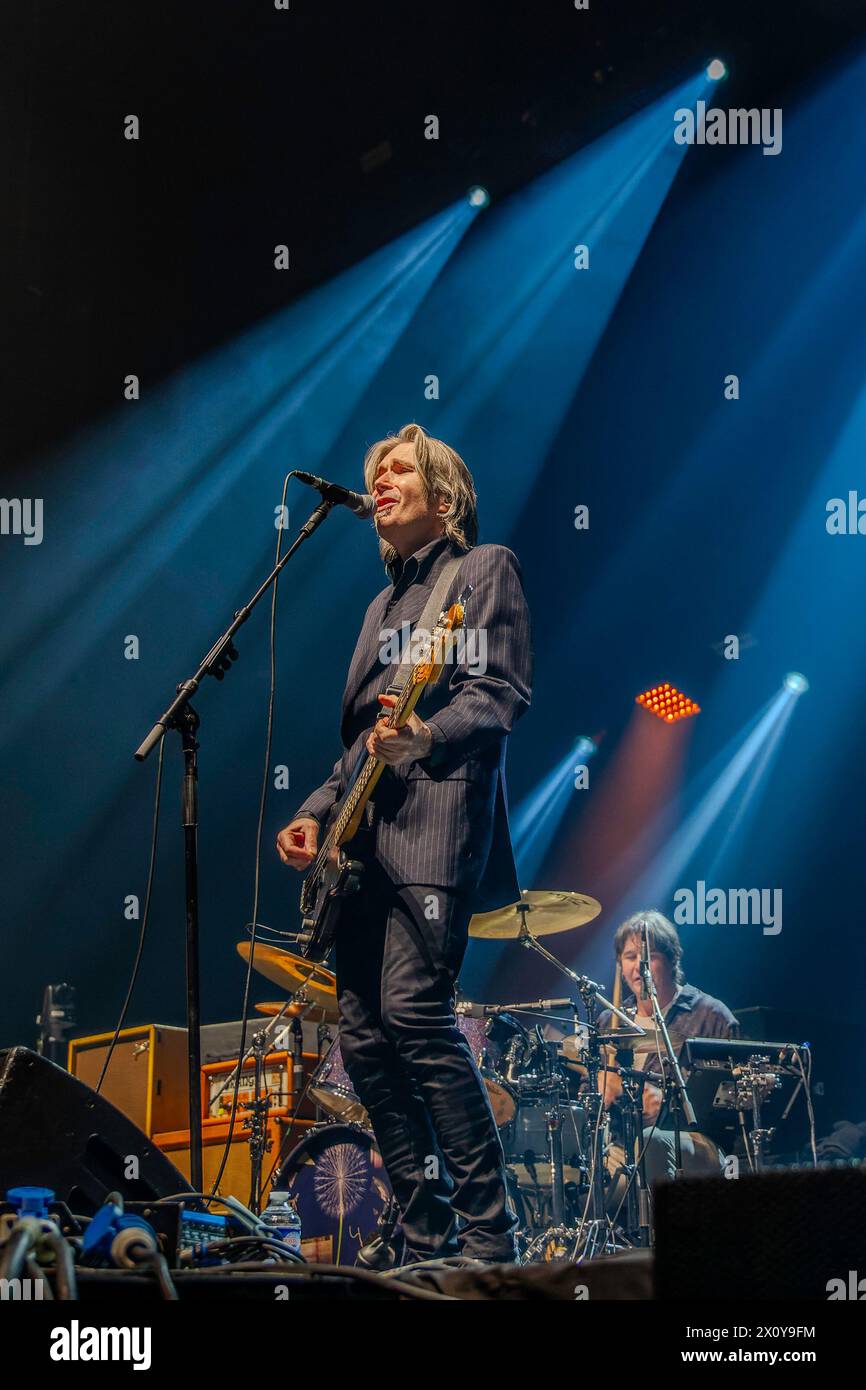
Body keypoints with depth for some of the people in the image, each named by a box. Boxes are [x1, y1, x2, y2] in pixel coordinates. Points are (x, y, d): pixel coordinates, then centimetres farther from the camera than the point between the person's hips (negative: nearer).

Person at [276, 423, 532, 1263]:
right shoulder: (384, 602, 28)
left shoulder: (483, 567, 6)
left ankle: (487, 1239, -14)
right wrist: (317, 811, 15)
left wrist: (424, 734, -25)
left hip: (434, 824, -8)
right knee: (362, 1036, 1)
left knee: (415, 1014, -20)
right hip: (363, 839, 8)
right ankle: (429, 1242, 8)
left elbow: (501, 694, -8)